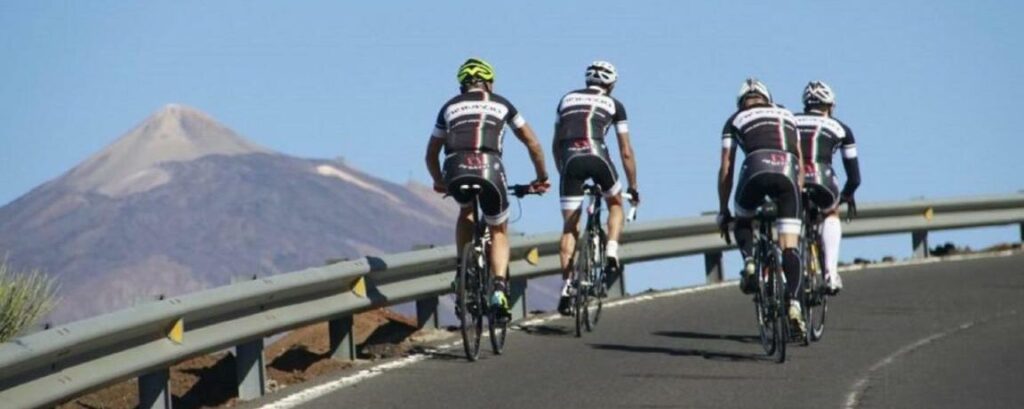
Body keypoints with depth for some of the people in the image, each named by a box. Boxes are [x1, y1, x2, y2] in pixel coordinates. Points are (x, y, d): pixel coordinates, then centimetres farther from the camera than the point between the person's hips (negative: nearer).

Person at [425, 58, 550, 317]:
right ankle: (499, 287, -3)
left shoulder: (450, 107, 26)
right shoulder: (501, 104, 23)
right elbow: (532, 143, 26)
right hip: (489, 168, -1)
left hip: (455, 171, 1)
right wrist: (541, 177, 37)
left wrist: (440, 182, 50)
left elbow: (431, 154, 33)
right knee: (499, 231, 19)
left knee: (466, 211, 35)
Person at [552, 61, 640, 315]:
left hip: (570, 159, 2)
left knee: (569, 227, 8)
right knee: (615, 204, 27)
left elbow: (555, 145, 28)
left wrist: (563, 173, 38)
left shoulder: (567, 99, 27)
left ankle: (567, 287, -3)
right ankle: (611, 252, 4)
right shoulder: (613, 105, 19)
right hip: (596, 155, -2)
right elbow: (626, 152, 19)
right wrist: (633, 187, 27)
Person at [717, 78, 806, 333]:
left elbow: (726, 169, 22)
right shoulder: (787, 116, 33)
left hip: (757, 169, -1)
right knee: (789, 247, 3)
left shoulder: (736, 120, 26)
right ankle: (794, 304, -13)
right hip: (787, 172, 1)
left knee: (743, 222, 27)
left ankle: (749, 264, 0)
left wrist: (723, 211, 27)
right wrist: (798, 194, 36)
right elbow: (800, 164, 30)